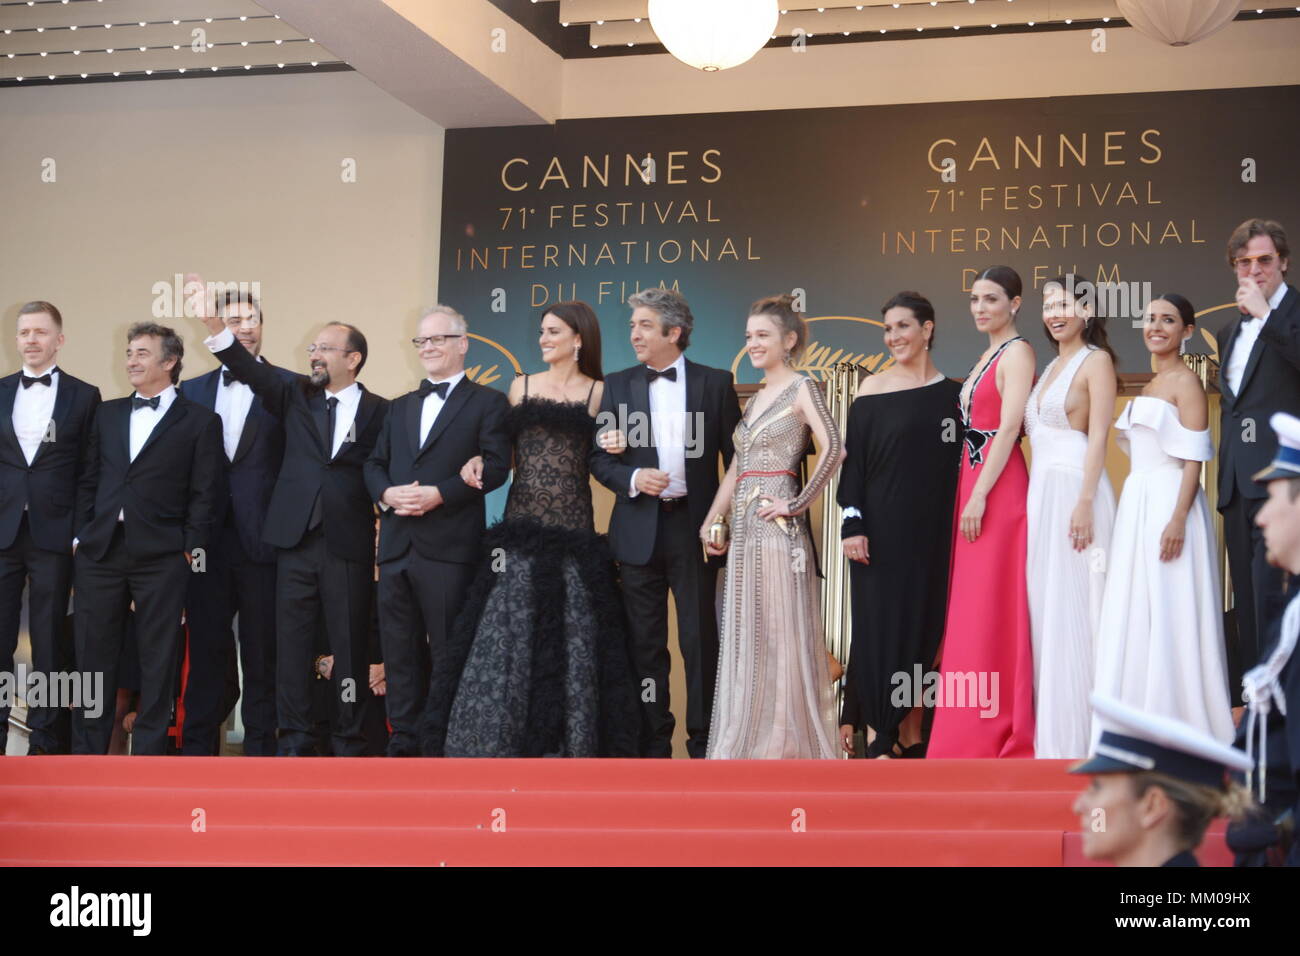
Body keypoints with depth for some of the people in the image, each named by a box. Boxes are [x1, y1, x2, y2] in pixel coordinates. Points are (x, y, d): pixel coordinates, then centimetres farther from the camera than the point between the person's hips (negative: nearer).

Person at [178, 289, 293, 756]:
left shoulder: (289, 387, 0)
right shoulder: (193, 390, 11)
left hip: (261, 540, -3)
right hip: (207, 540, 3)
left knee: (262, 653, 3)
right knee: (205, 650, 8)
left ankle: (259, 748, 10)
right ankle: (197, 748, 14)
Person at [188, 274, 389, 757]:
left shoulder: (379, 411, 2)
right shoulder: (297, 396, 9)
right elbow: (252, 371, -5)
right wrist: (214, 323, -18)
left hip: (350, 543, -2)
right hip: (296, 537, 3)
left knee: (350, 643, 2)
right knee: (291, 641, 3)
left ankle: (350, 742, 12)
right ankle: (294, 740, 10)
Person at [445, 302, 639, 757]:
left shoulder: (598, 392, 6)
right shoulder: (522, 387, 13)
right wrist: (479, 461, -4)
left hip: (572, 529, -2)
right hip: (521, 527, 2)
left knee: (570, 635, -1)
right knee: (509, 635, -2)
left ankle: (570, 746, 5)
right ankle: (504, 744, 3)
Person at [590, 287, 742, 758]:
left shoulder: (715, 383, 3)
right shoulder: (617, 384, 7)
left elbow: (734, 455, 4)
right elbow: (598, 457, 6)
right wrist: (632, 479, -13)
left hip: (695, 527, -2)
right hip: (639, 529, 2)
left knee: (701, 639, 0)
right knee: (644, 641, 5)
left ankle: (704, 744, 9)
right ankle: (653, 744, 13)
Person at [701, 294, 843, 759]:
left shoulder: (801, 388, -5)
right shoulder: (756, 398, 19)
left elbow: (833, 448, -20)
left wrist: (797, 504, -17)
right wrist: (712, 522, 11)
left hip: (778, 529, -8)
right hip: (743, 530, 8)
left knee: (783, 636, -4)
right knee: (745, 639, 8)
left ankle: (789, 746, 1)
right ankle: (750, 746, 13)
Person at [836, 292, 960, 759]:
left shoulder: (953, 394, 7)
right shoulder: (872, 390, -1)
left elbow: (962, 465, 10)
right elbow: (852, 462, -4)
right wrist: (852, 524, -12)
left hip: (932, 531, 3)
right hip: (882, 527, -3)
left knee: (923, 624, 6)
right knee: (879, 622, -2)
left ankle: (910, 733, 15)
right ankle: (878, 736, 1)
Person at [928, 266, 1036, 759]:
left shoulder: (1017, 353, -8)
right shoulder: (987, 356, 19)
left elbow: (1009, 428, -16)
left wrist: (980, 496, -21)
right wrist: (968, 493, 11)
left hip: (998, 489, -9)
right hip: (971, 481, 9)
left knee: (990, 611, -8)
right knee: (970, 612, 9)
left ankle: (999, 736, -5)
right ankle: (971, 737, 14)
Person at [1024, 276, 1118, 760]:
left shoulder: (1096, 361, -4)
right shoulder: (1051, 365, 19)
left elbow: (1098, 436, -12)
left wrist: (1085, 503, -20)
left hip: (1073, 491, -8)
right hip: (1040, 492, 8)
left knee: (1071, 609, -7)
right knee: (1042, 606, 7)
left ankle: (1074, 738, -3)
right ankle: (1048, 734, 11)